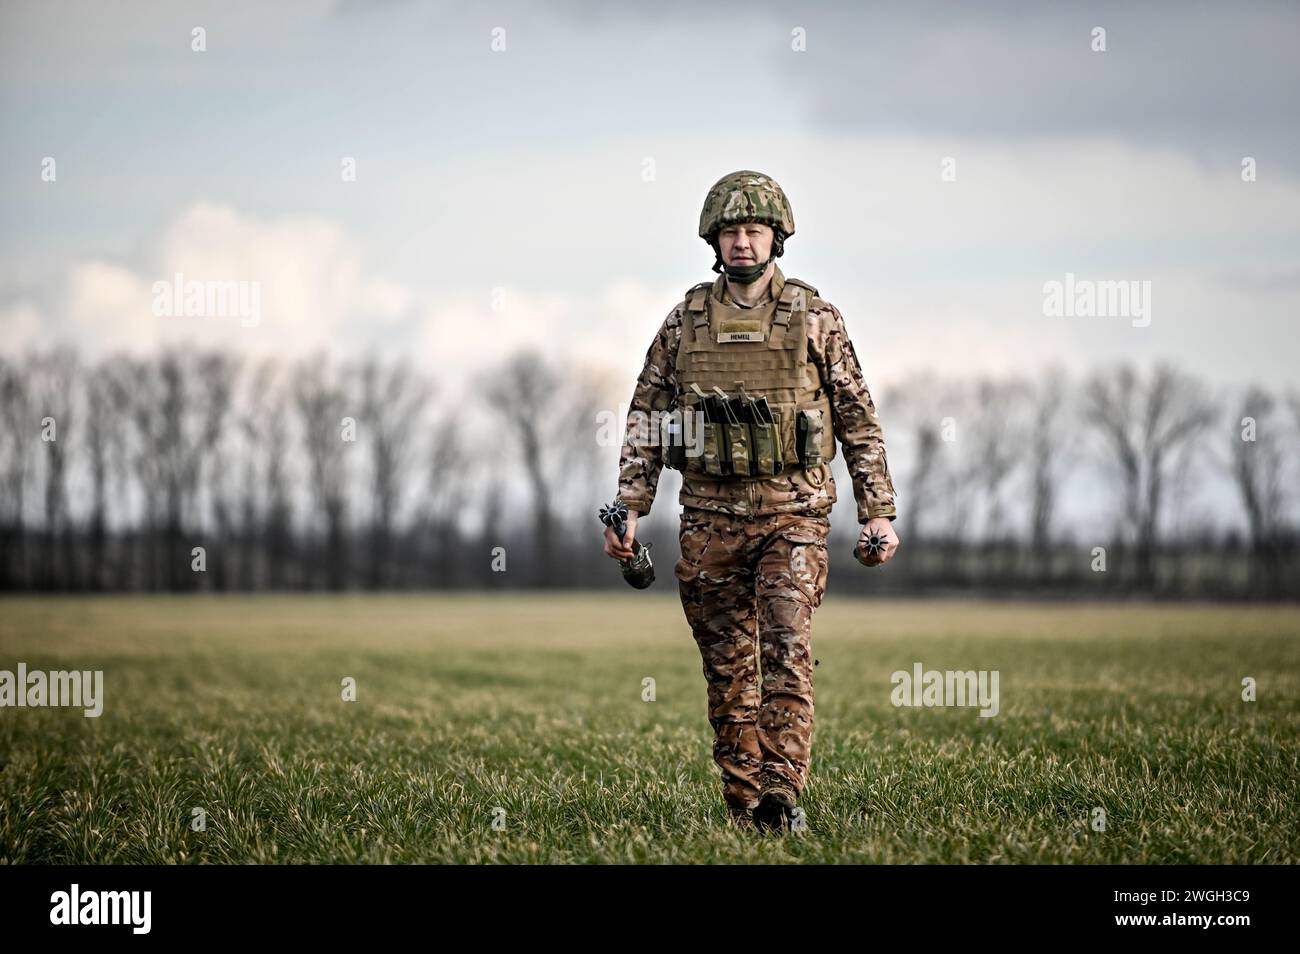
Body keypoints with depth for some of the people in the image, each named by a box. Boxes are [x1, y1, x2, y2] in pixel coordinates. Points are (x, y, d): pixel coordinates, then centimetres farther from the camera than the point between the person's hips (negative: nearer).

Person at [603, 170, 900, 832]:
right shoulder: (686, 320, 7)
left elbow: (860, 423, 5)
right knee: (727, 667, 5)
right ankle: (742, 801, 12)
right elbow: (646, 416, 9)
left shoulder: (815, 319, 2)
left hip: (793, 514, -2)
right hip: (710, 517, 2)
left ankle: (781, 792, -21)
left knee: (787, 652, -15)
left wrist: (879, 514, 0)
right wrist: (629, 509, 0)